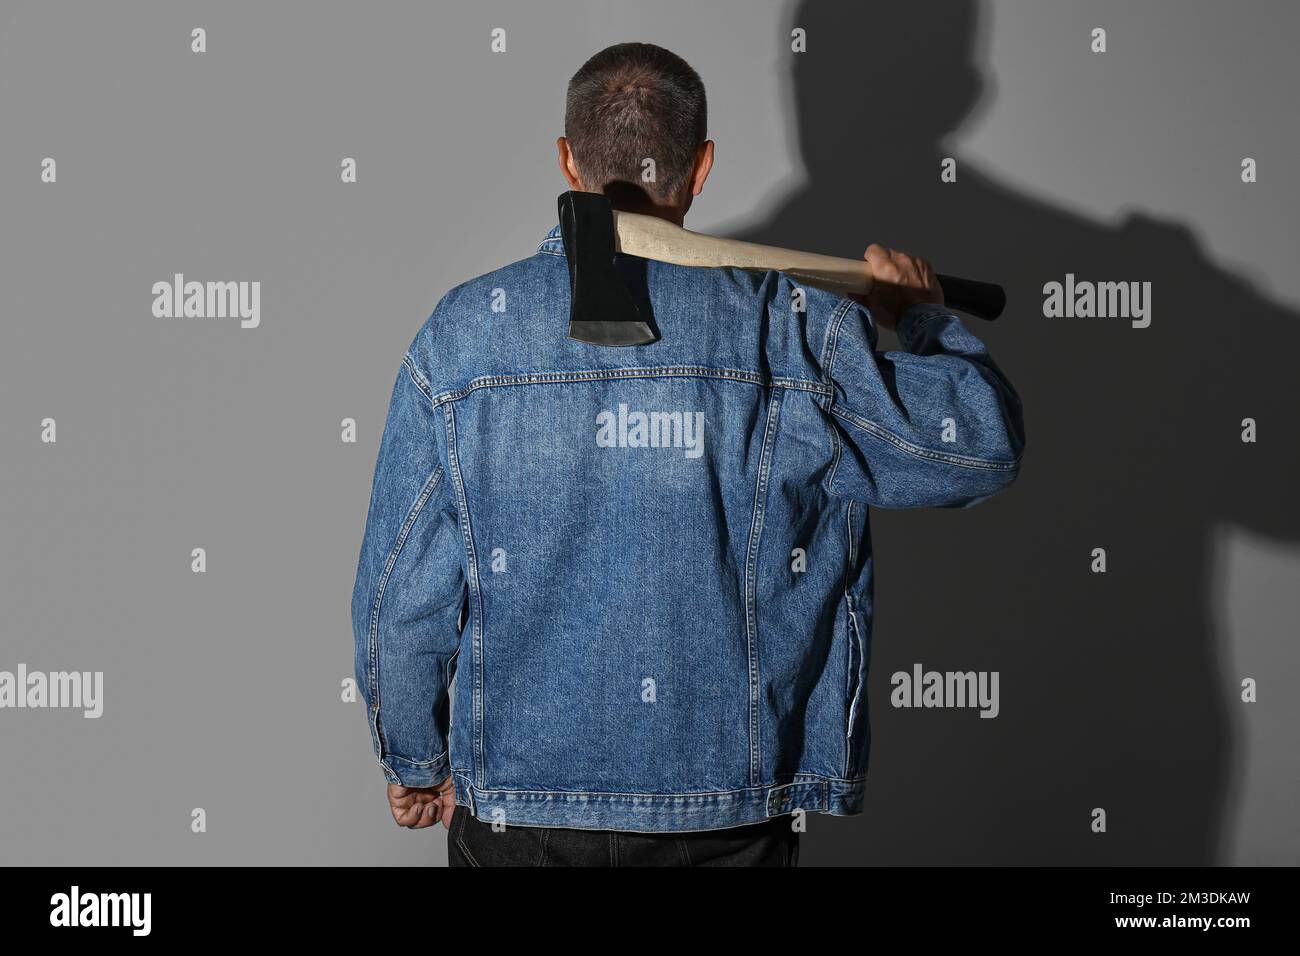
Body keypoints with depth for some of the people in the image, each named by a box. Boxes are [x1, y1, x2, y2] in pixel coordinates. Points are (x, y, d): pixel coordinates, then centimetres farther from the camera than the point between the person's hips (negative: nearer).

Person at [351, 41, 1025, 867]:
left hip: (518, 803, 1)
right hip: (733, 807, 0)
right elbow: (982, 444, -7)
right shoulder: (791, 331, -10)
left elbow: (403, 588, -3)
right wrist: (922, 319, 12)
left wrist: (413, 760, 12)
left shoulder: (464, 331, -7)